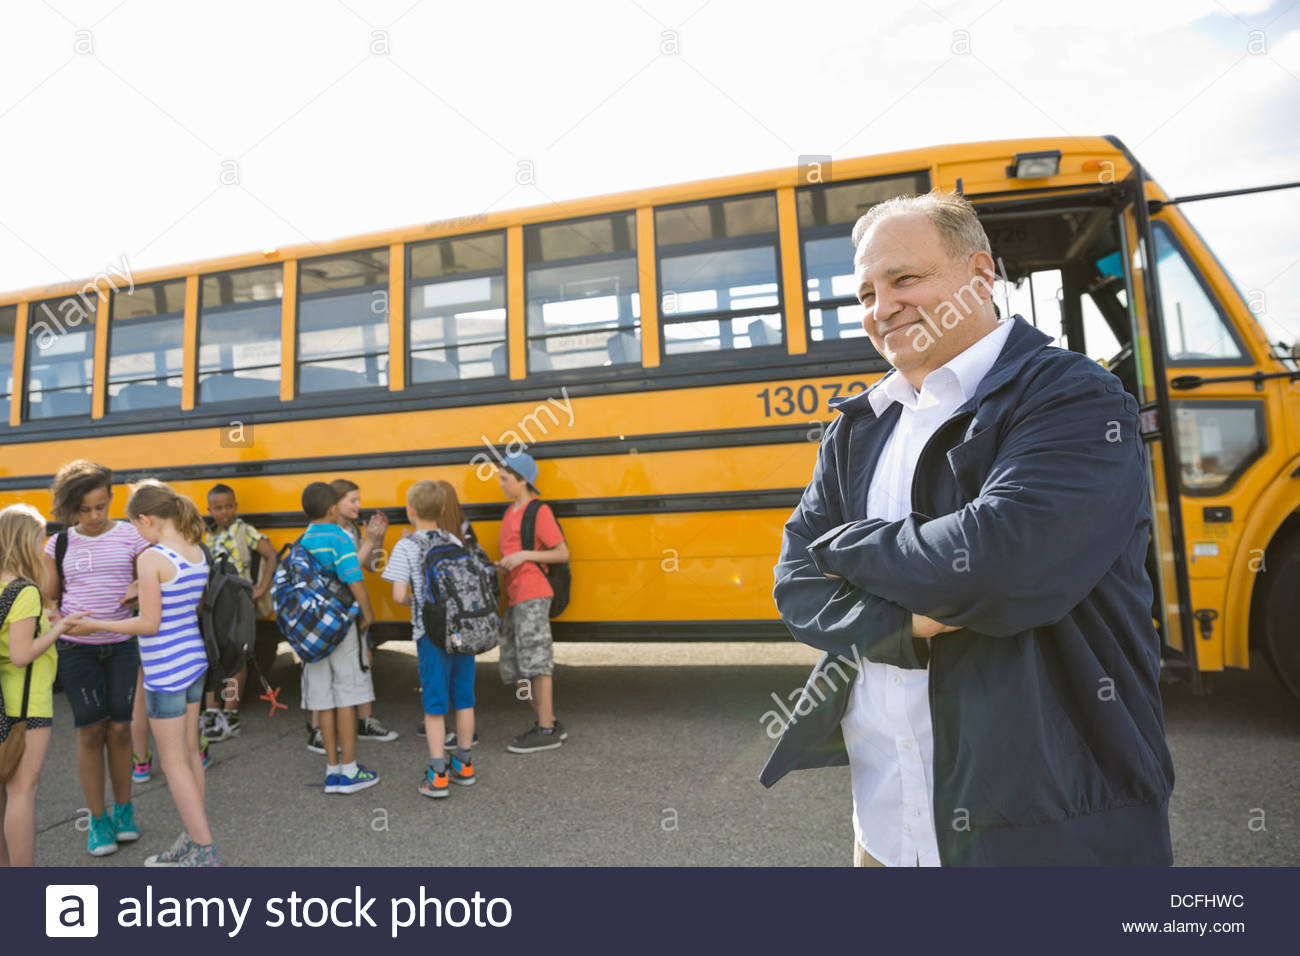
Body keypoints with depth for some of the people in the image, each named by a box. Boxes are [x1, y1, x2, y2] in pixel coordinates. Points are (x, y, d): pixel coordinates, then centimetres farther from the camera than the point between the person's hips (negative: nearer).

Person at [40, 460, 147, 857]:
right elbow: (48, 600, 6)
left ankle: (124, 809, 24)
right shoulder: (58, 544, 2)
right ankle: (97, 819, 17)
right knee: (90, 731, 2)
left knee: (119, 728, 5)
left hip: (121, 645, 0)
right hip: (76, 648, 0)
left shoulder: (131, 536, -2)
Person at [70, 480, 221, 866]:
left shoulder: (152, 559, -19)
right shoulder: (198, 553, 3)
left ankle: (206, 853, 9)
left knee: (173, 763, 3)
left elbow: (150, 624, -17)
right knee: (190, 753, 18)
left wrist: (95, 625, -6)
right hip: (194, 661, 8)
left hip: (165, 671, -8)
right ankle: (194, 839, 29)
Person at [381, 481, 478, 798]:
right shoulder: (455, 541, 4)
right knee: (463, 699, 14)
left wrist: (412, 600, 8)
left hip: (432, 634, -4)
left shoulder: (406, 547, -8)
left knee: (434, 705, 5)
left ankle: (437, 775, 10)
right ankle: (464, 764, 26)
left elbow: (399, 596, -13)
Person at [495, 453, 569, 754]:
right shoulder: (510, 511, 18)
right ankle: (548, 722, 20)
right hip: (514, 599, 9)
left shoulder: (539, 511, -6)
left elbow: (562, 553, -8)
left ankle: (547, 731, 3)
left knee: (536, 662, -6)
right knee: (512, 667, 10)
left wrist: (524, 555, -16)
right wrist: (501, 565, 7)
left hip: (532, 597, -9)